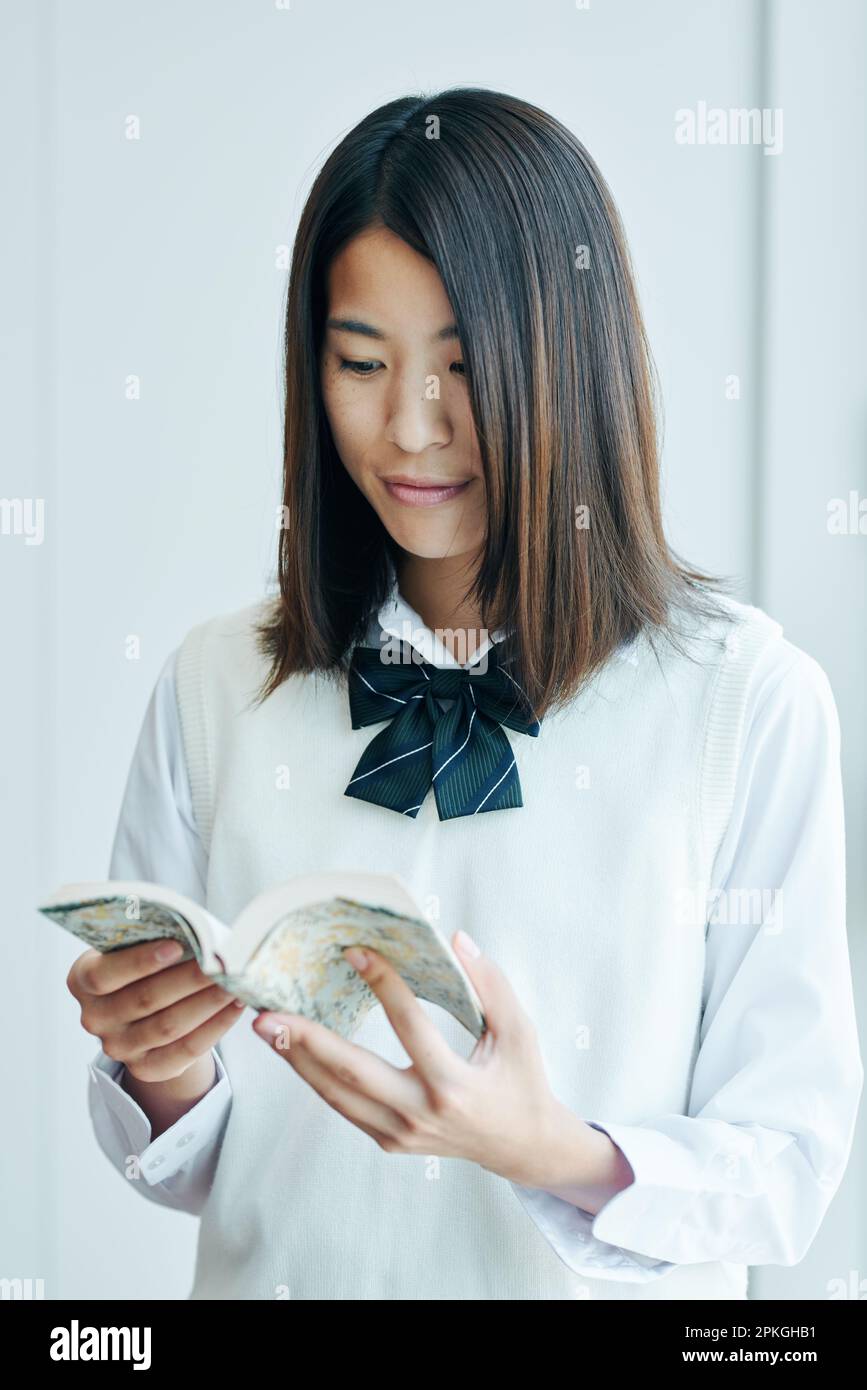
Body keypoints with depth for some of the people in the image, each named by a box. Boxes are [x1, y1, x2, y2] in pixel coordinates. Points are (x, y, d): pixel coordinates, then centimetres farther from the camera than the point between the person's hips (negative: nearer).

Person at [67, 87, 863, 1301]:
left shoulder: (753, 699, -10)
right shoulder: (218, 684, -1)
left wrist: (556, 1155, -23)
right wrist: (164, 1077, -15)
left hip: (598, 1279, -2)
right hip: (278, 1275, 3)